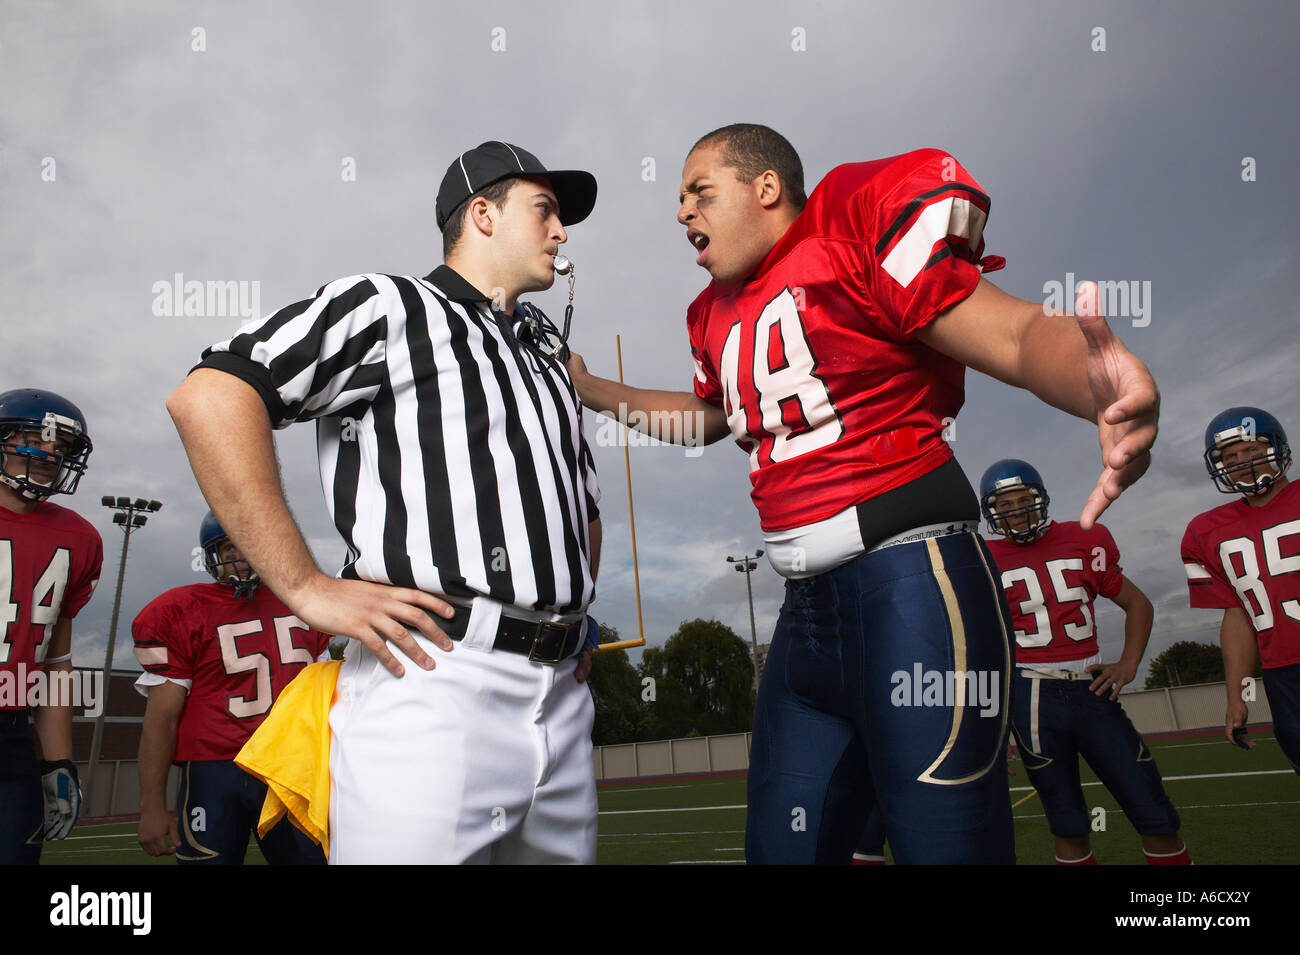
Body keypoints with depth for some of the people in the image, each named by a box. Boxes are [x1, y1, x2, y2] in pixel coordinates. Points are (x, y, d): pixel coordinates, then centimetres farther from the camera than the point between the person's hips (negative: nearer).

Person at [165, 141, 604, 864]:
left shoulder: (549, 361, 24)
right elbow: (210, 397, -12)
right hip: (434, 681, -7)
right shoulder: (389, 307, 1)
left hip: (564, 696, 7)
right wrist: (306, 587, -16)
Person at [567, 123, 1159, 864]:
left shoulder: (859, 227, -5)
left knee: (945, 844, -3)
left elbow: (1018, 336, -15)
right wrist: (590, 391, 41)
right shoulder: (720, 316, 19)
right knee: (780, 845, 14)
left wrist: (1105, 391, -36)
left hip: (910, 581, -8)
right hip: (810, 605, 8)